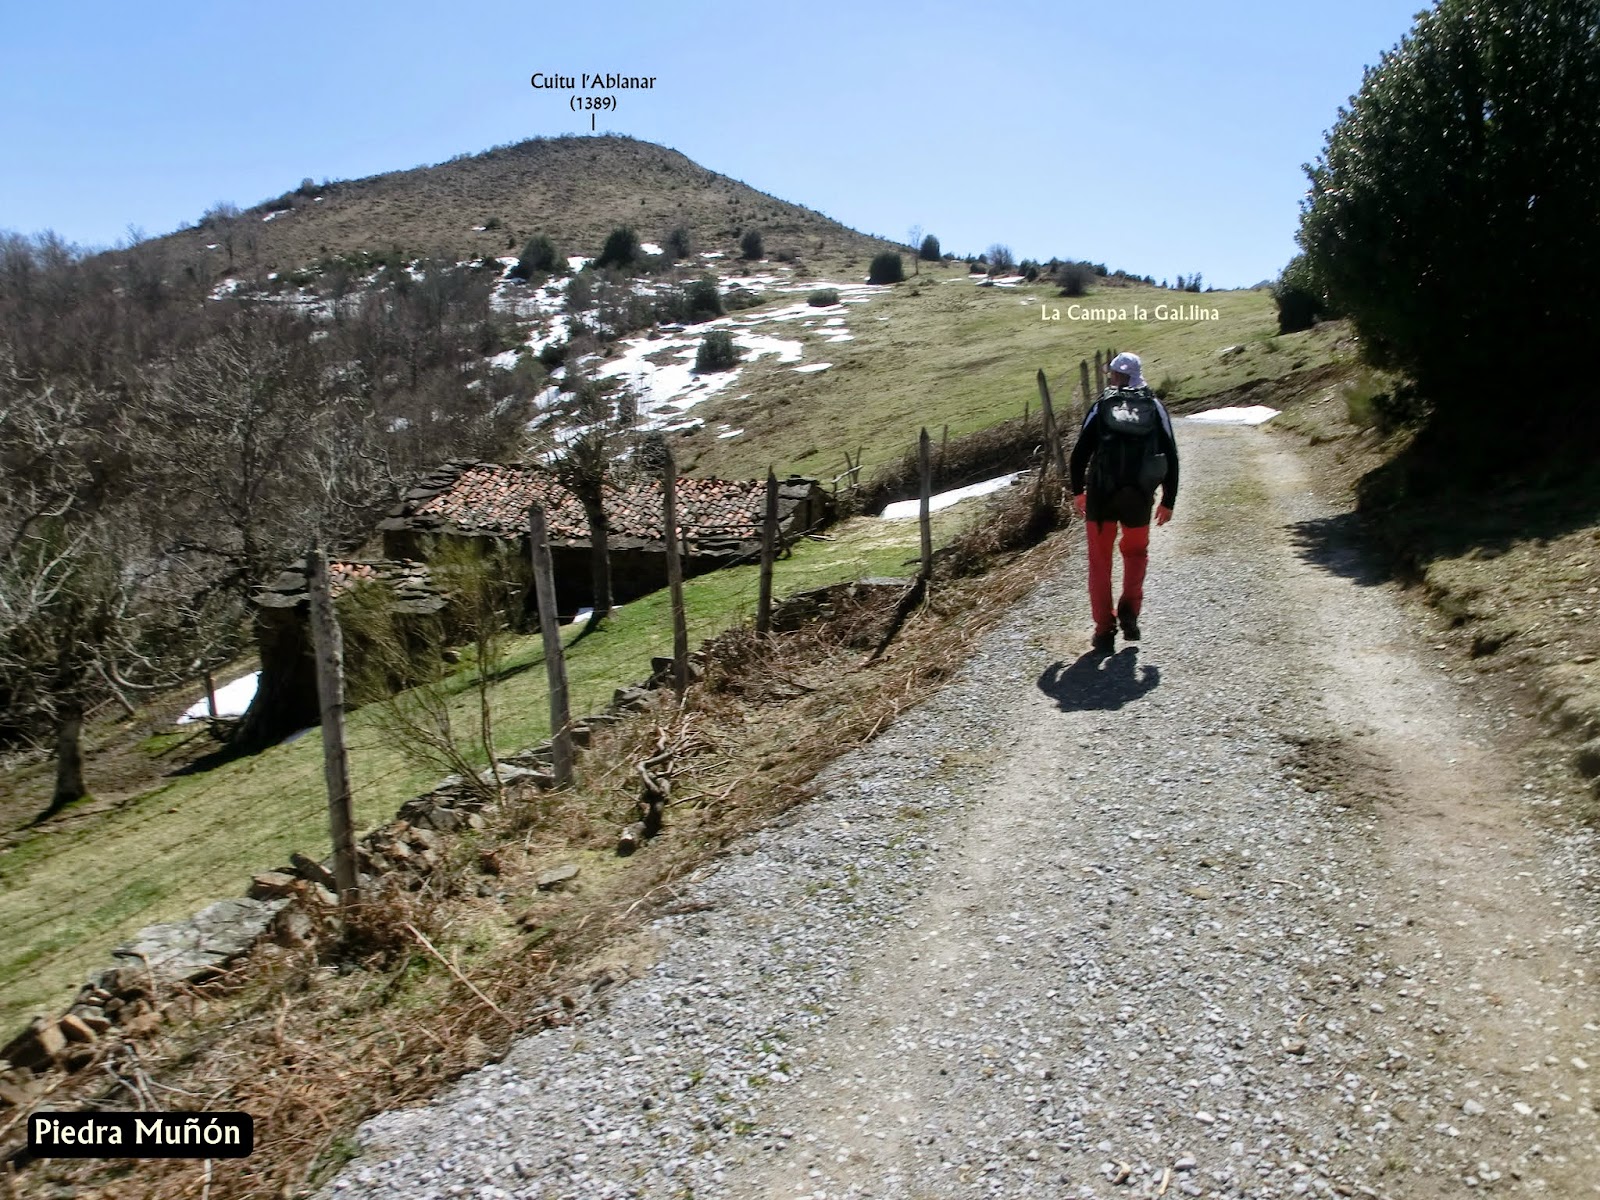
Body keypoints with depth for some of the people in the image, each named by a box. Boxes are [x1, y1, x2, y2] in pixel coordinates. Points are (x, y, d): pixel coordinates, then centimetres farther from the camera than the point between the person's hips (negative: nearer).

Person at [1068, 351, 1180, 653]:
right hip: (1139, 498, 1)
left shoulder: (1102, 406, 3)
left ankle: (1104, 630, 8)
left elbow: (1080, 453, 3)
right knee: (1136, 552, 24)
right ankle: (1129, 610, 5)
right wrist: (1168, 501, 13)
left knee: (1100, 562, 10)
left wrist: (1077, 491, 16)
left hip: (1101, 495, -1)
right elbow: (1171, 458, 5)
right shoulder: (1155, 407, 7)